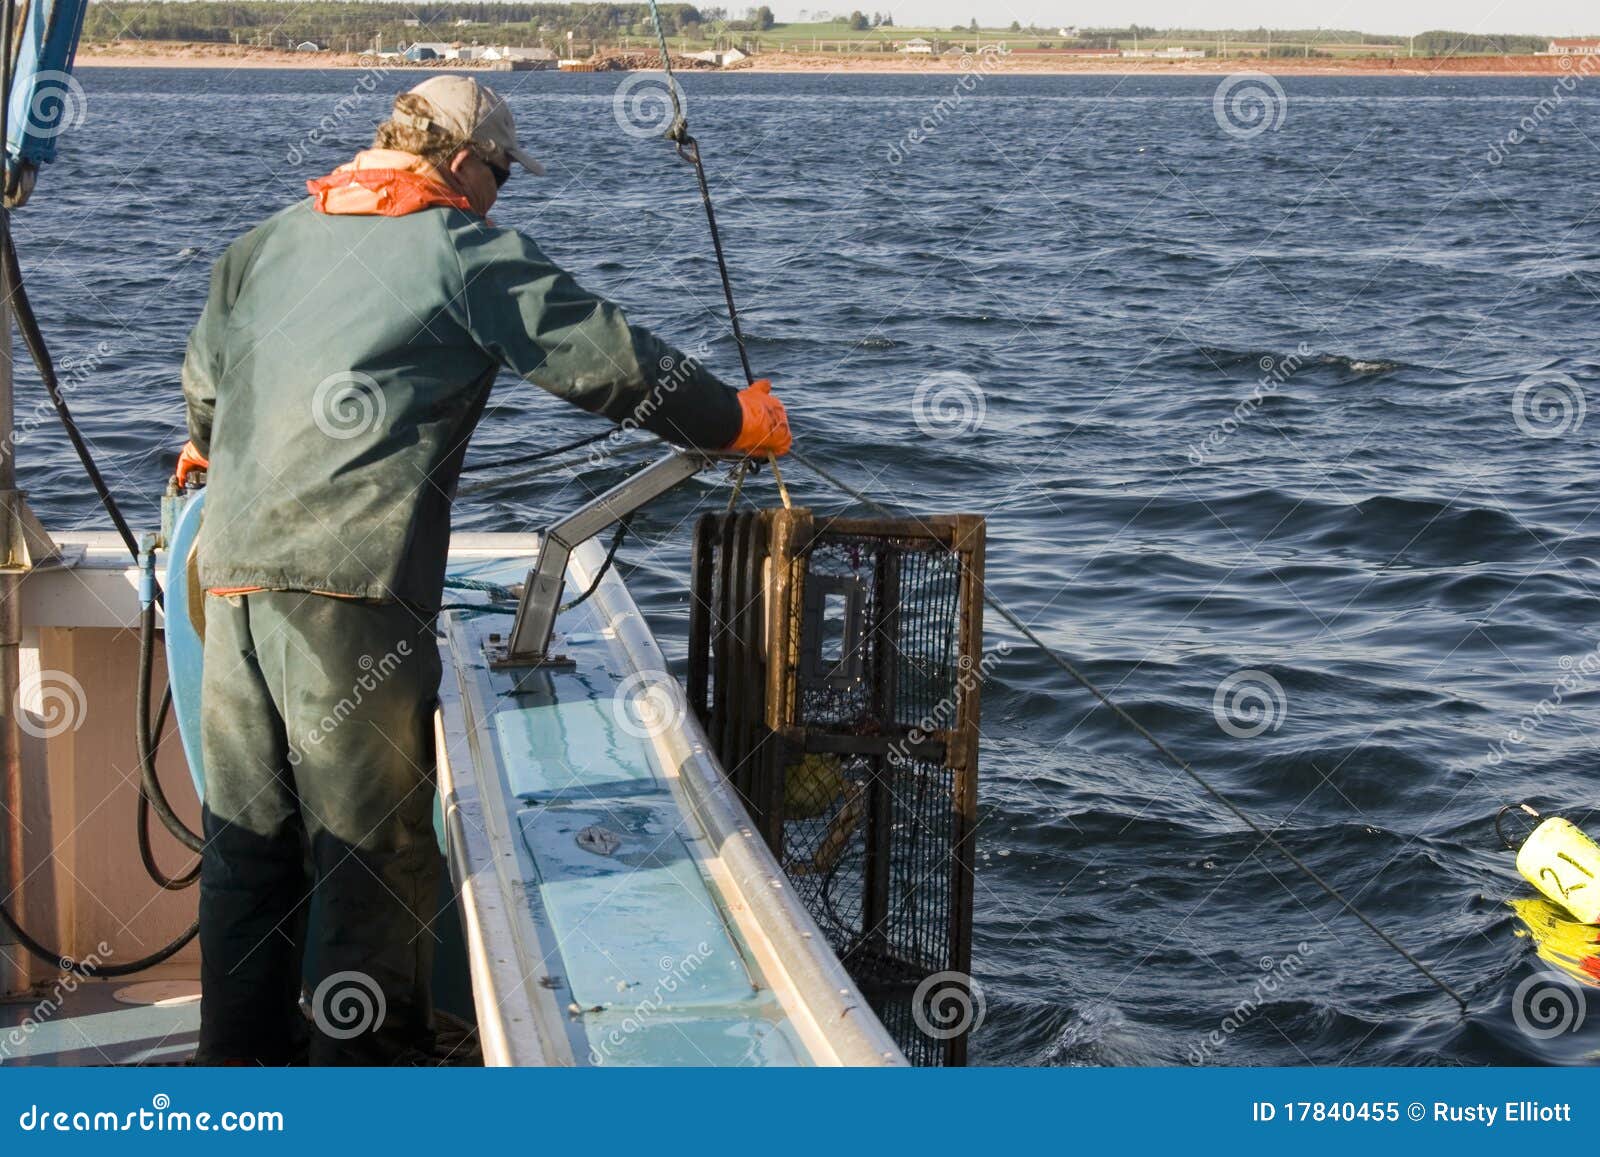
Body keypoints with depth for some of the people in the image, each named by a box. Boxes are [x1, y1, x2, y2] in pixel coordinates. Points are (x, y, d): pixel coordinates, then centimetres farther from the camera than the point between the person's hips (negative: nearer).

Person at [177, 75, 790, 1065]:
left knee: (247, 837, 13)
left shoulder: (269, 241, 19)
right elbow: (615, 363, 1)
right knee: (371, 843, 2)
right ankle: (367, 1067, 8)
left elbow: (205, 376, 34)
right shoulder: (469, 253, 0)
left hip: (235, 573, 7)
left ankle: (243, 1068, 22)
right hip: (352, 585, -7)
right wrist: (741, 421, 15)